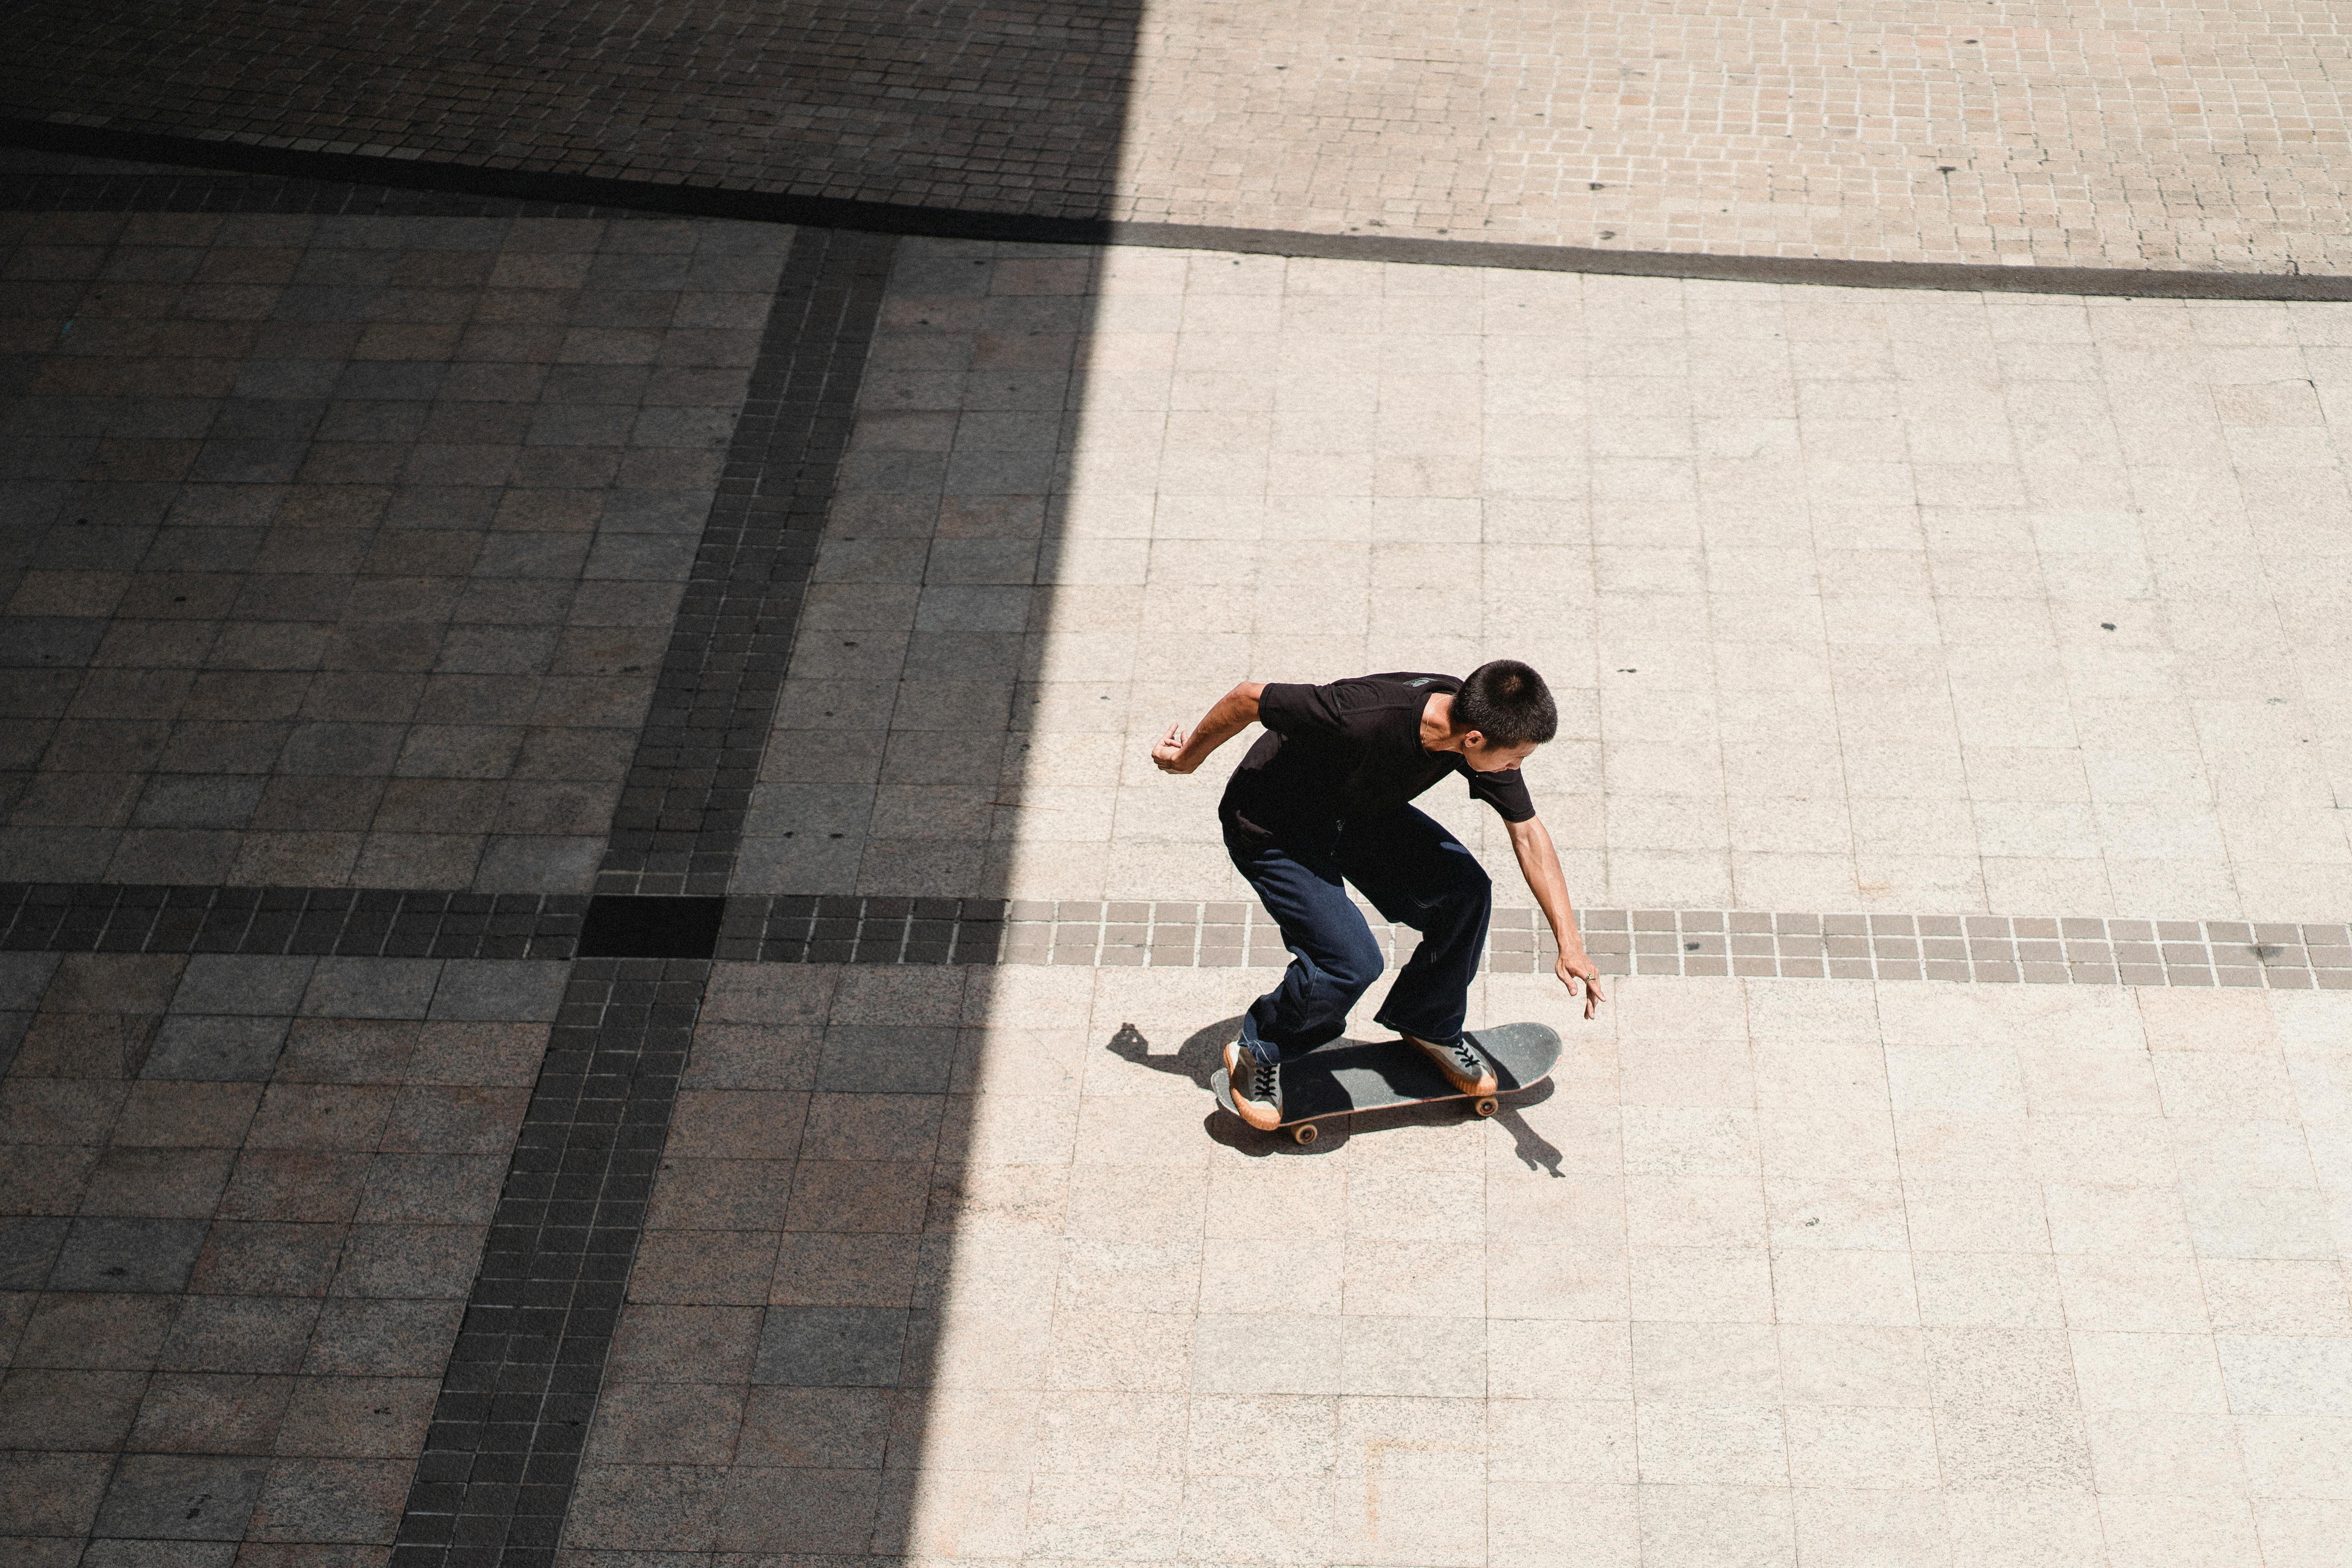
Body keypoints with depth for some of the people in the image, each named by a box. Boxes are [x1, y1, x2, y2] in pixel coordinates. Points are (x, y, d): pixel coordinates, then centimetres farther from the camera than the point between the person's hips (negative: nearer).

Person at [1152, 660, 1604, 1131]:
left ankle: (1430, 1025, 16)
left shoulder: (1482, 726, -20)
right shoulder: (1364, 717, -41)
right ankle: (1258, 1056, 8)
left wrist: (1570, 941, -12)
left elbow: (1528, 832, -7)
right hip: (1270, 829, -6)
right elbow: (1248, 698, -27)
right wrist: (1187, 759, -8)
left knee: (1467, 891, -10)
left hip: (1359, 814, 6)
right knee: (1352, 962, -20)